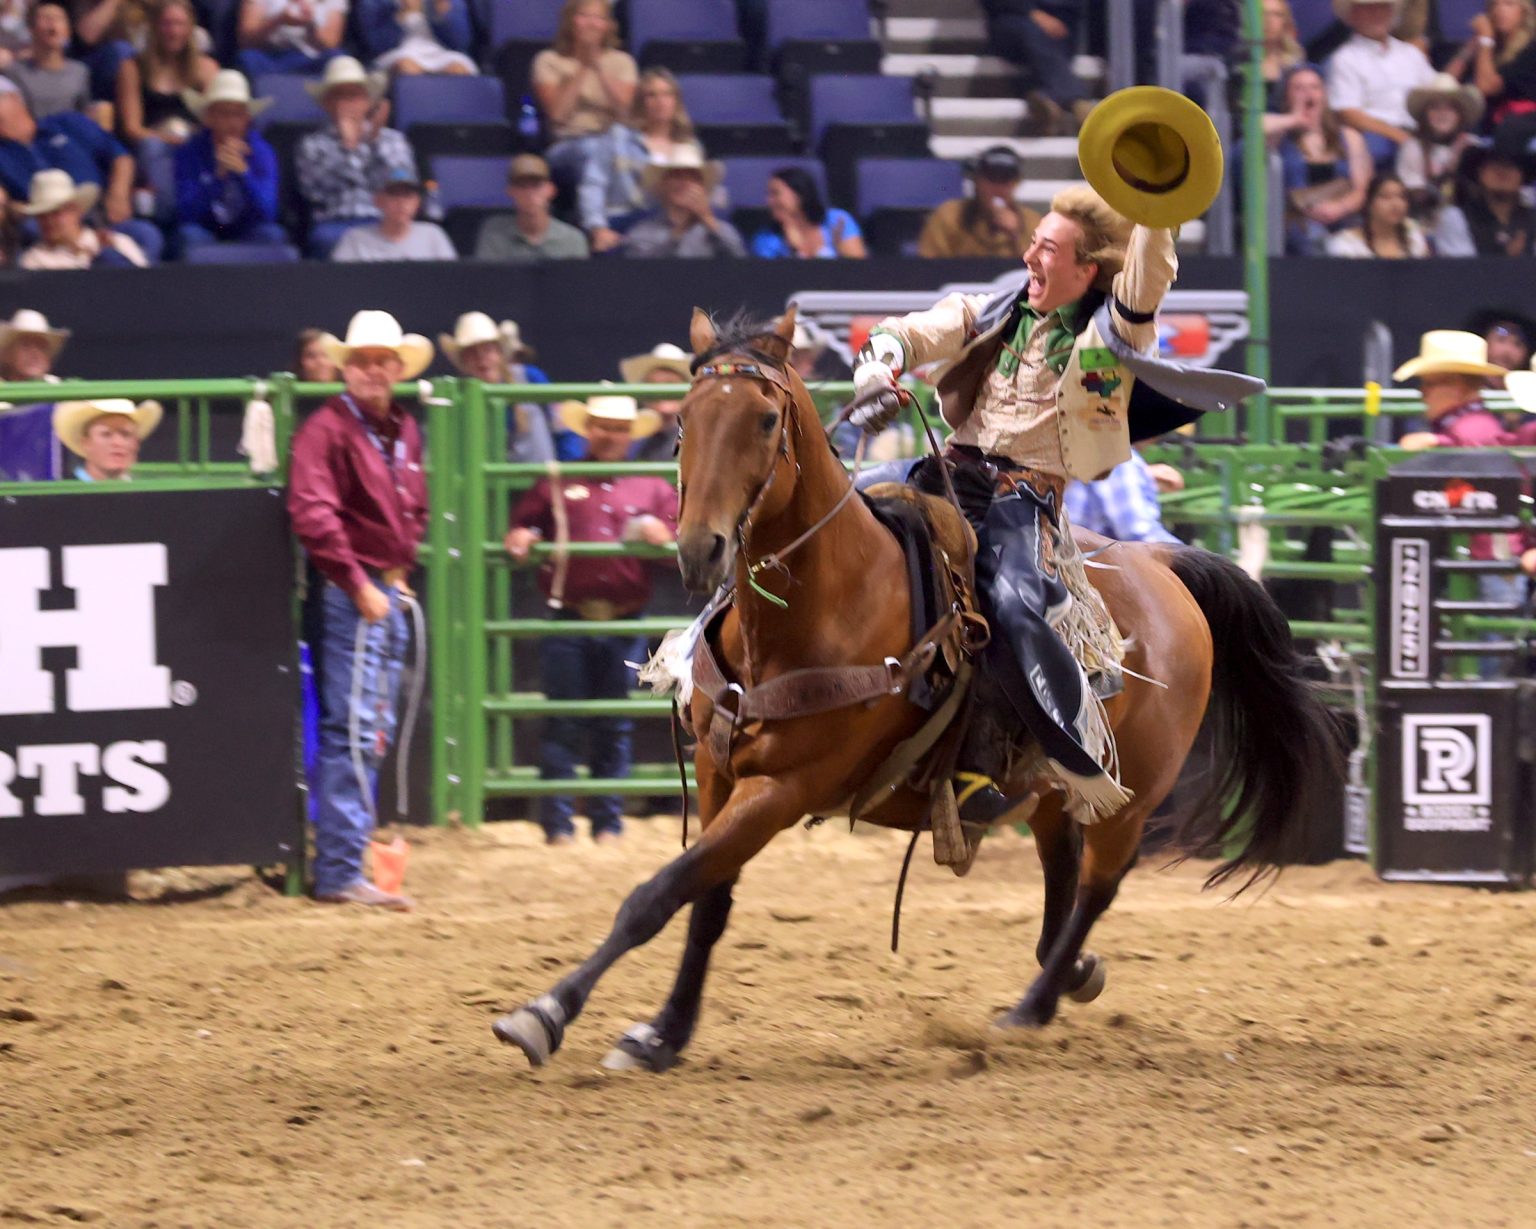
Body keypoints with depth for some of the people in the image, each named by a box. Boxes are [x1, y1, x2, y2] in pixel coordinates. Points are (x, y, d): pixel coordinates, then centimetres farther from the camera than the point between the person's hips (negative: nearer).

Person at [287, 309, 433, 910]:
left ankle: (343, 855, 24)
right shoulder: (327, 429, -12)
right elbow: (312, 514, -21)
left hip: (387, 592, 9)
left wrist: (401, 573, 14)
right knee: (351, 730, -11)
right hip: (345, 593, -9)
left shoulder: (405, 432, 14)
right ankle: (340, 873, -11)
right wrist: (358, 585, -20)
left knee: (376, 731, 14)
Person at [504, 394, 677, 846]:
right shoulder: (557, 484, 10)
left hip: (624, 623, 1)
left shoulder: (653, 489, 13)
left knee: (614, 728, 7)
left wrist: (662, 536, -8)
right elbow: (523, 522, 14)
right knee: (563, 724, -3)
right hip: (567, 621, -1)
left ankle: (608, 821, 14)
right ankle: (557, 822, 0)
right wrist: (519, 539, -8)